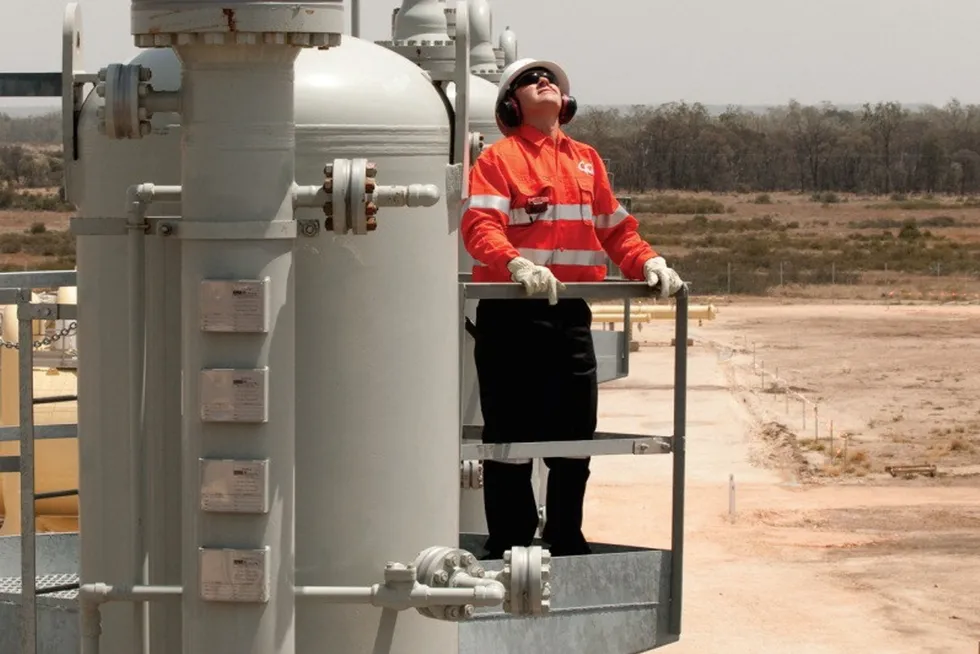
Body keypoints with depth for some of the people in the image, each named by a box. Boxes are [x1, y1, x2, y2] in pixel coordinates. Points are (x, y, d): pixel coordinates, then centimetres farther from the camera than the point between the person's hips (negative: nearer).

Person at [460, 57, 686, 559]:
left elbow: (616, 229, 19)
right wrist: (518, 265, -32)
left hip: (571, 313, 6)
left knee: (574, 441, 10)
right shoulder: (499, 158, -1)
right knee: (512, 441, -1)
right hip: (512, 315, -5)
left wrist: (648, 263, -1)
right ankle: (509, 550, 7)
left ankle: (566, 545, 23)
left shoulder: (587, 160, 19)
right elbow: (479, 226, -14)